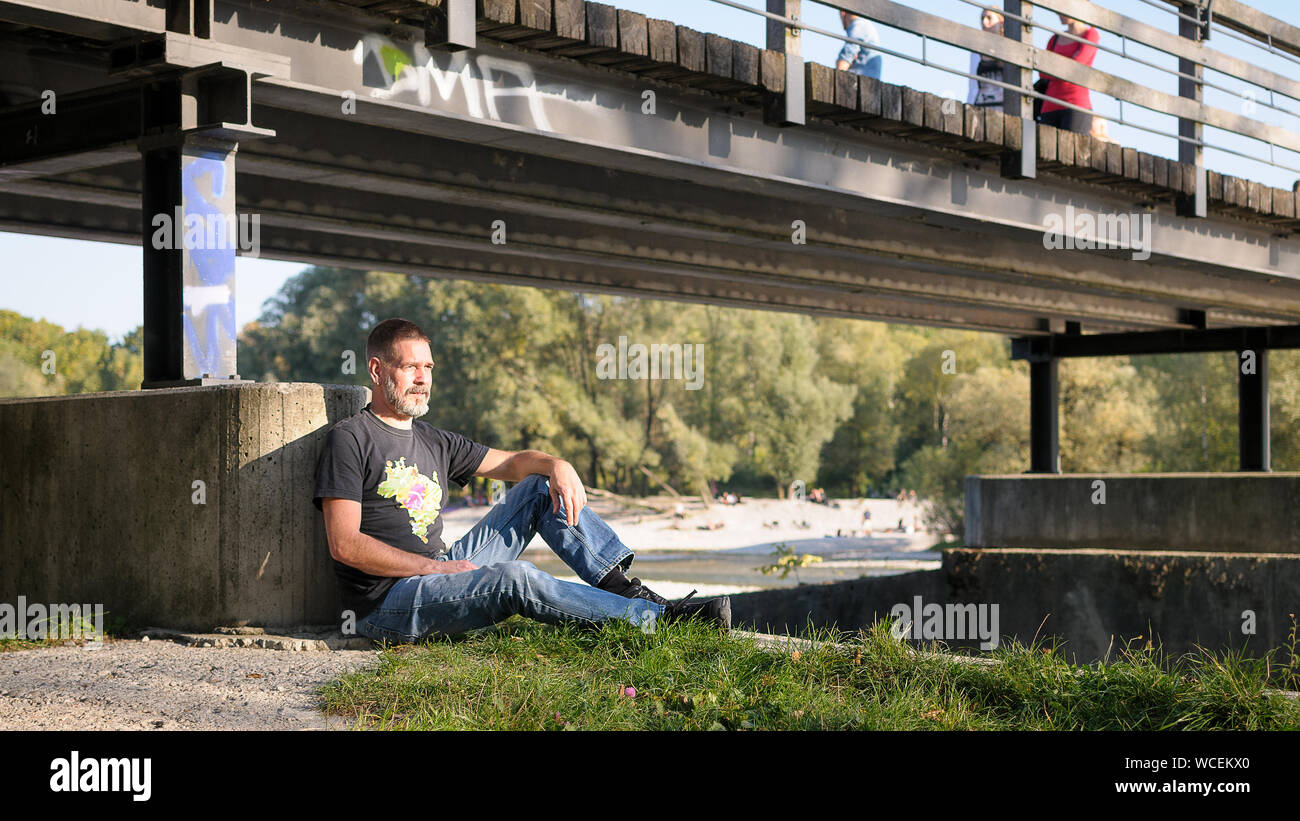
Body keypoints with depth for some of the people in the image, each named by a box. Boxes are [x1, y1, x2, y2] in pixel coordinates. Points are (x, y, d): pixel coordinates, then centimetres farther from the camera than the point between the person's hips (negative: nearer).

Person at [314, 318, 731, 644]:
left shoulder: (433, 443, 17)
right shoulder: (349, 440, -7)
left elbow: (514, 461, 22)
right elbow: (345, 545, -15)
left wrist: (557, 466, -3)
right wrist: (437, 567, -16)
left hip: (442, 569, 8)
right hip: (387, 604, -8)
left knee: (541, 488, 5)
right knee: (512, 578, -31)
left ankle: (626, 589, -7)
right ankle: (654, 617, -24)